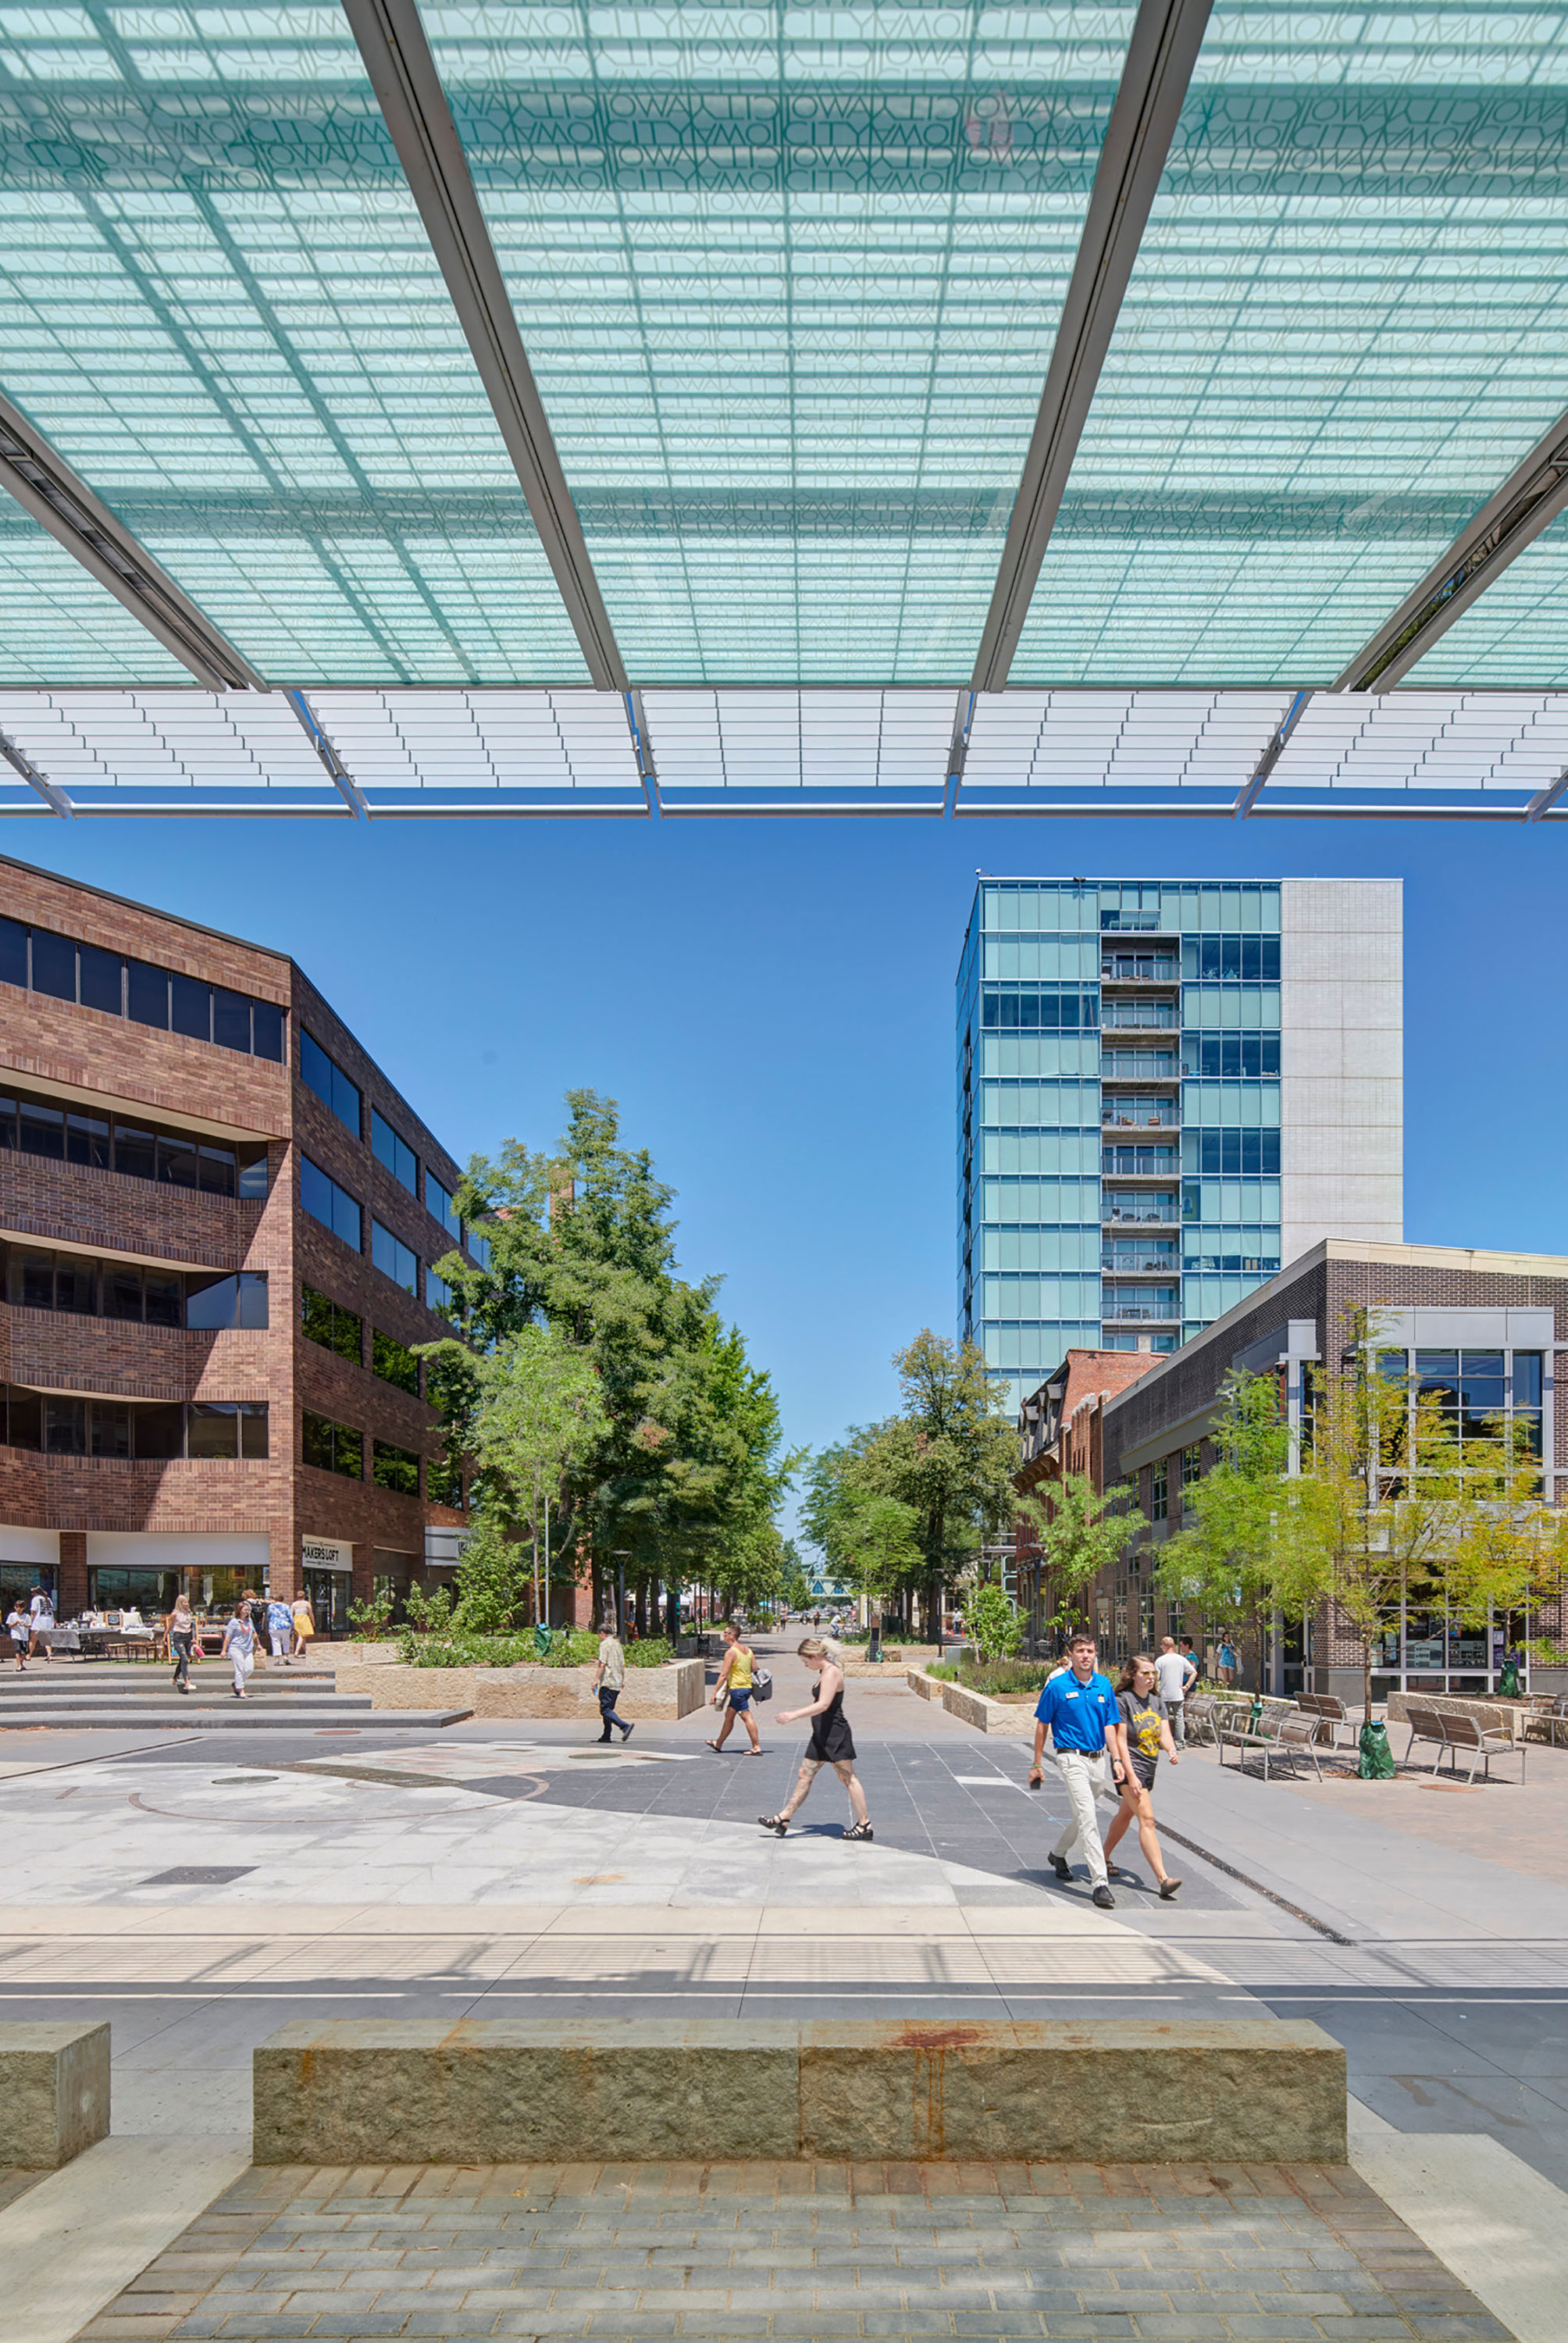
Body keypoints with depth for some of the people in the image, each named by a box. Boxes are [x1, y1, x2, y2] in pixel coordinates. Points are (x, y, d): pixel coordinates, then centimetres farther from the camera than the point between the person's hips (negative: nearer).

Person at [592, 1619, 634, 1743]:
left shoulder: (605, 1644, -6)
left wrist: (596, 1679, -13)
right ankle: (606, 1736, 14)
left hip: (607, 1682, -8)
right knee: (609, 1708, 15)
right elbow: (623, 1665, 19)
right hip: (617, 1682, 8)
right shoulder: (617, 1644, 17)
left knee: (605, 1710, -12)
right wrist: (623, 1680, 25)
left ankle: (625, 1727, -27)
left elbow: (602, 1664, -14)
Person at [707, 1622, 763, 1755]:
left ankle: (757, 1747, -9)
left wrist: (714, 1693, -14)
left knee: (747, 1717, -8)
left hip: (737, 1688, -9)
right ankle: (719, 1743, 28)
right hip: (747, 1688, 9)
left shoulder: (731, 1652, -14)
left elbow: (724, 1675, -17)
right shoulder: (748, 1650, 10)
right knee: (729, 1715, 18)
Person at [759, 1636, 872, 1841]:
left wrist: (794, 1715, -27)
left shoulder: (832, 1672, -17)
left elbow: (823, 1705, -26)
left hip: (835, 1734, -10)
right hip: (822, 1735, 10)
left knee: (847, 1778, -3)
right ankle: (783, 1820, 13)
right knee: (805, 1775, 10)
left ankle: (865, 1825, 6)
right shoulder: (824, 1672, 14)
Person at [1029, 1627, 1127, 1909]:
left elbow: (1110, 1725, 8)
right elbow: (1042, 1725, 0)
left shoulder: (1104, 1685, 4)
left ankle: (1058, 1854, 44)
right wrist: (1037, 1764, 1)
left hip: (1099, 1759, 5)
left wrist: (1117, 1759, -2)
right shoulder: (1057, 1686, -7)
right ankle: (1100, 1883, -15)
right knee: (1088, 1819, -13)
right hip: (1072, 1758, -5)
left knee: (1081, 1815, 18)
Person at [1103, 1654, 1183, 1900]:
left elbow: (1165, 1733, 0)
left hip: (1149, 1767, 8)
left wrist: (1171, 1750, -22)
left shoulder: (1158, 1701, 9)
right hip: (1130, 1766, -8)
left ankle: (1104, 1857, 39)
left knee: (1126, 1815, 20)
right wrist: (1130, 1775, -22)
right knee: (1146, 1818, -17)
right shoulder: (1122, 1700, -13)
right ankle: (1163, 1879, -23)